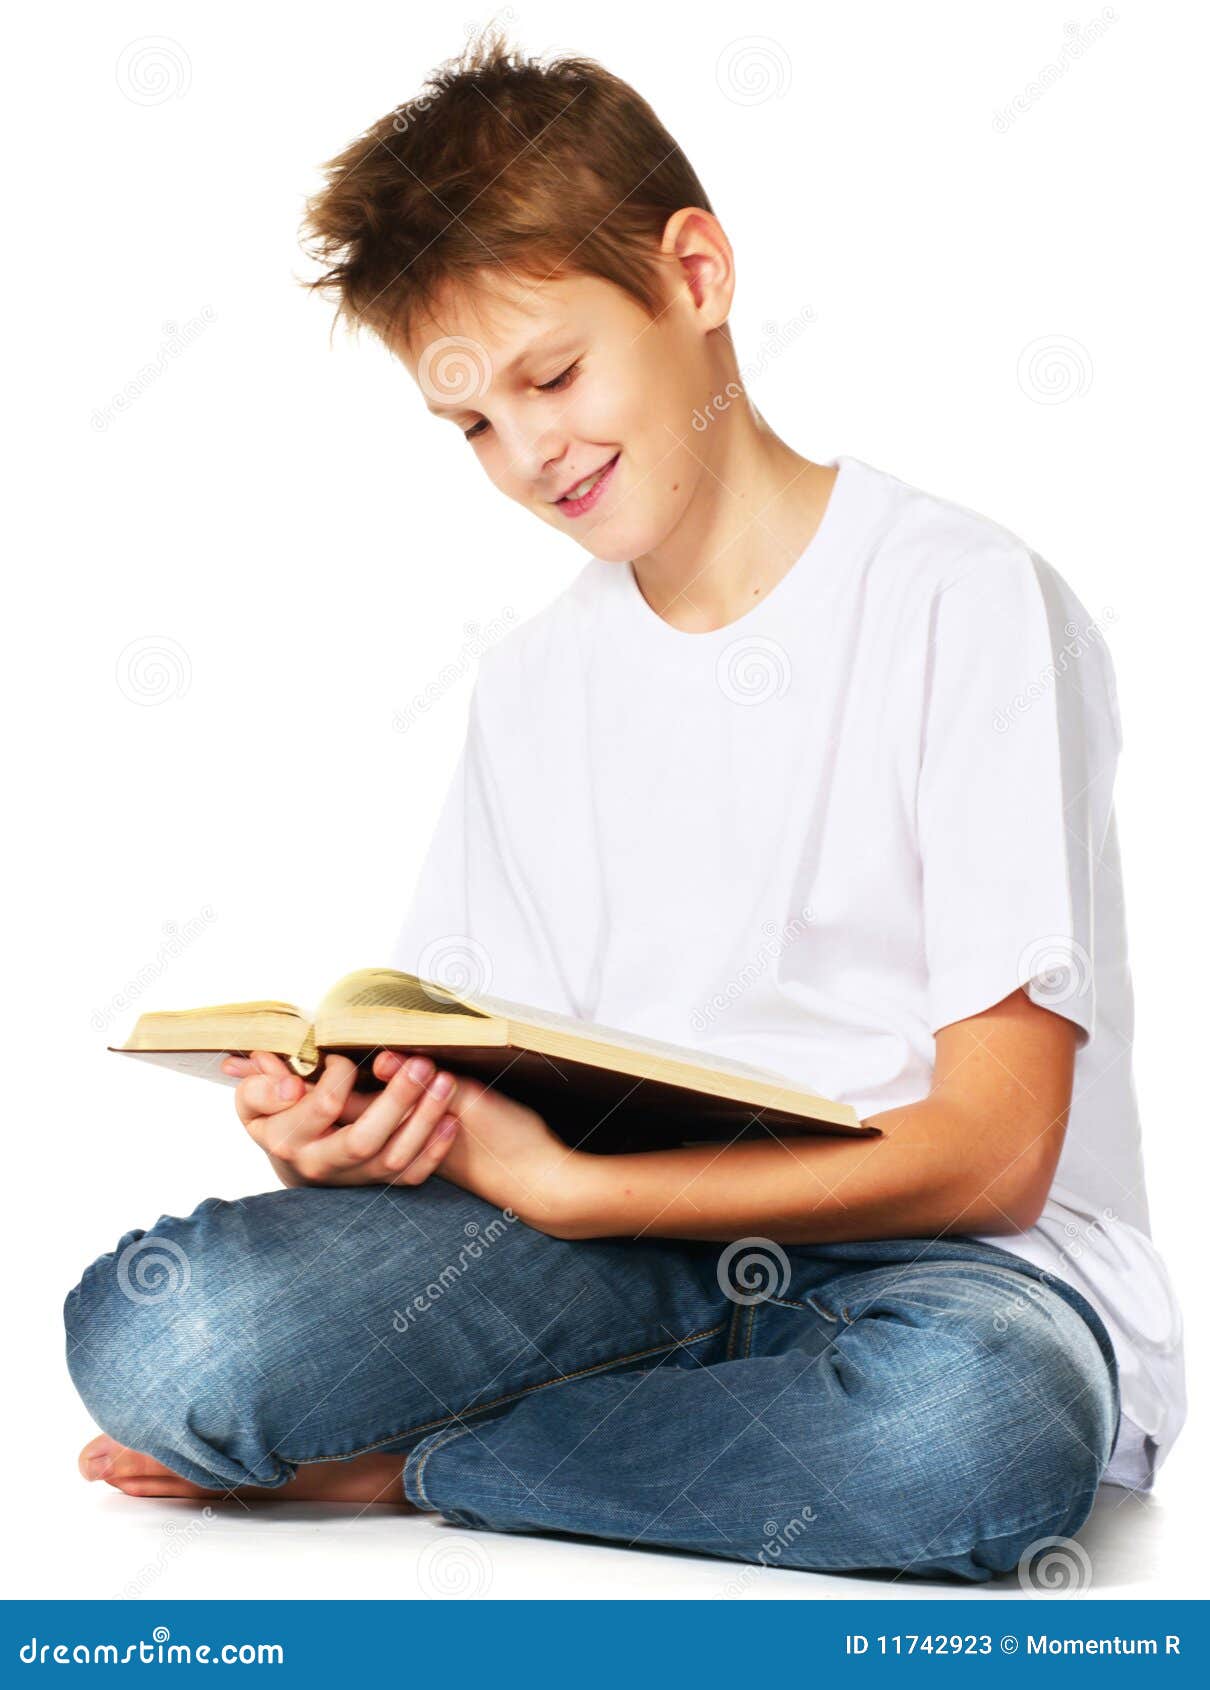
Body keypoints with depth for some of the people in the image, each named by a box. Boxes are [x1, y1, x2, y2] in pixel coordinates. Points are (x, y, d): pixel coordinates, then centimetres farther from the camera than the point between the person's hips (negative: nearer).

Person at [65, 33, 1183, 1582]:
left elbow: (992, 1148, -12)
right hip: (624, 1247, 2)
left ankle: (392, 1463, -16)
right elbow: (461, 1077, 11)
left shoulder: (964, 600, -7)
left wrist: (559, 1185, -18)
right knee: (145, 1333, -24)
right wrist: (341, 1136, -14)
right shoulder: (532, 680, 12)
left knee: (969, 1425, -41)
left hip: (944, 1262, -2)